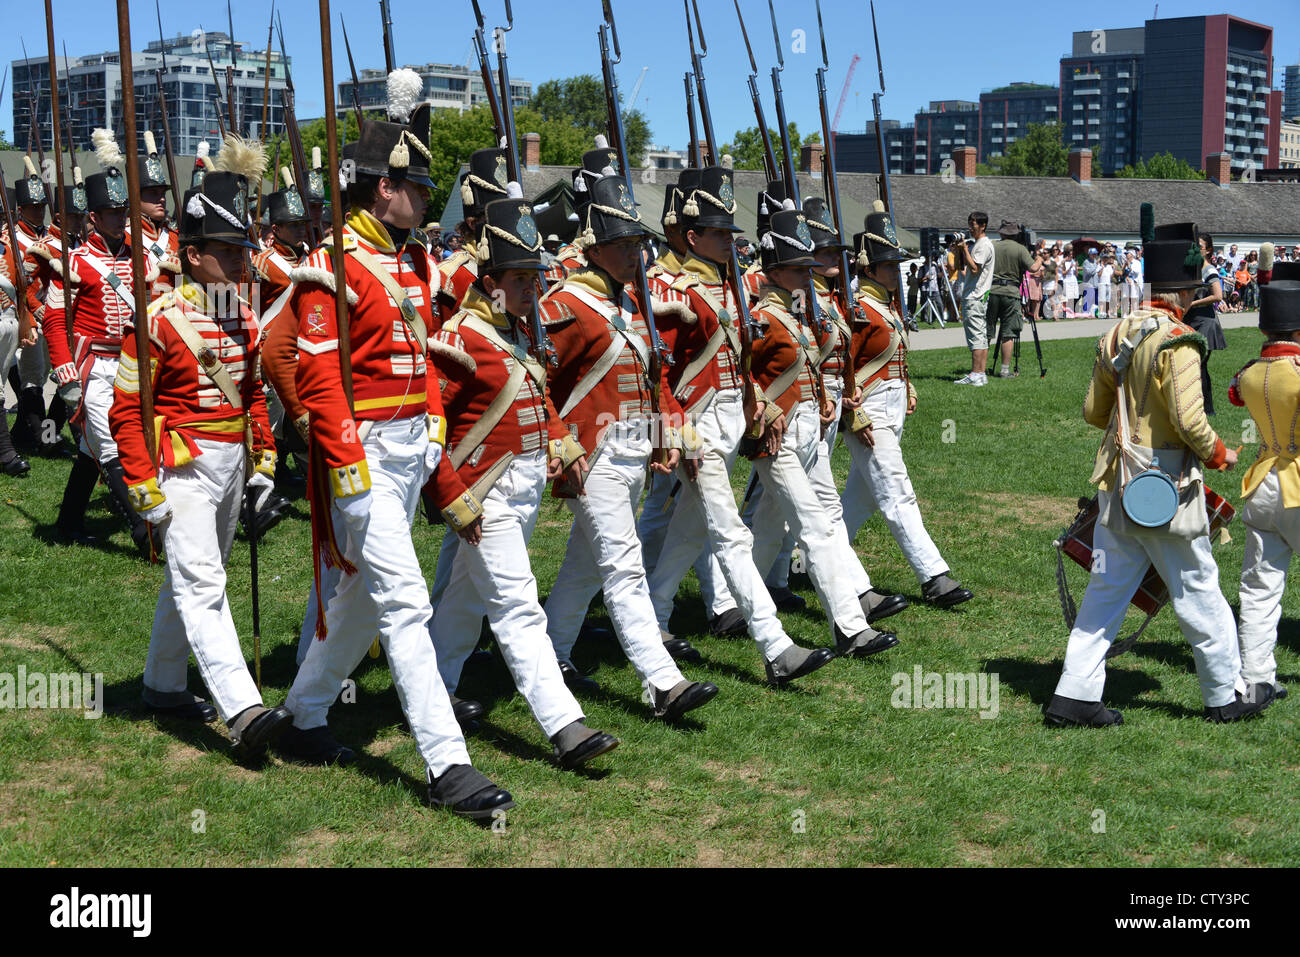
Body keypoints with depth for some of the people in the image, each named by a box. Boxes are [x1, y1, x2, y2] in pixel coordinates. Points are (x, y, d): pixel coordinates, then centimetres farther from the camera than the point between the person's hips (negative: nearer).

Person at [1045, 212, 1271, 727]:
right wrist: (1218, 453, -5)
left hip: (1117, 483, 7)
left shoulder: (1116, 334, 6)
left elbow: (1093, 410, 12)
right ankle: (1227, 695, 21)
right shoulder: (1177, 340, -17)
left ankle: (1075, 694, 10)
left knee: (1107, 586, 11)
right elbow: (1189, 420, -23)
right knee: (1198, 591, 7)